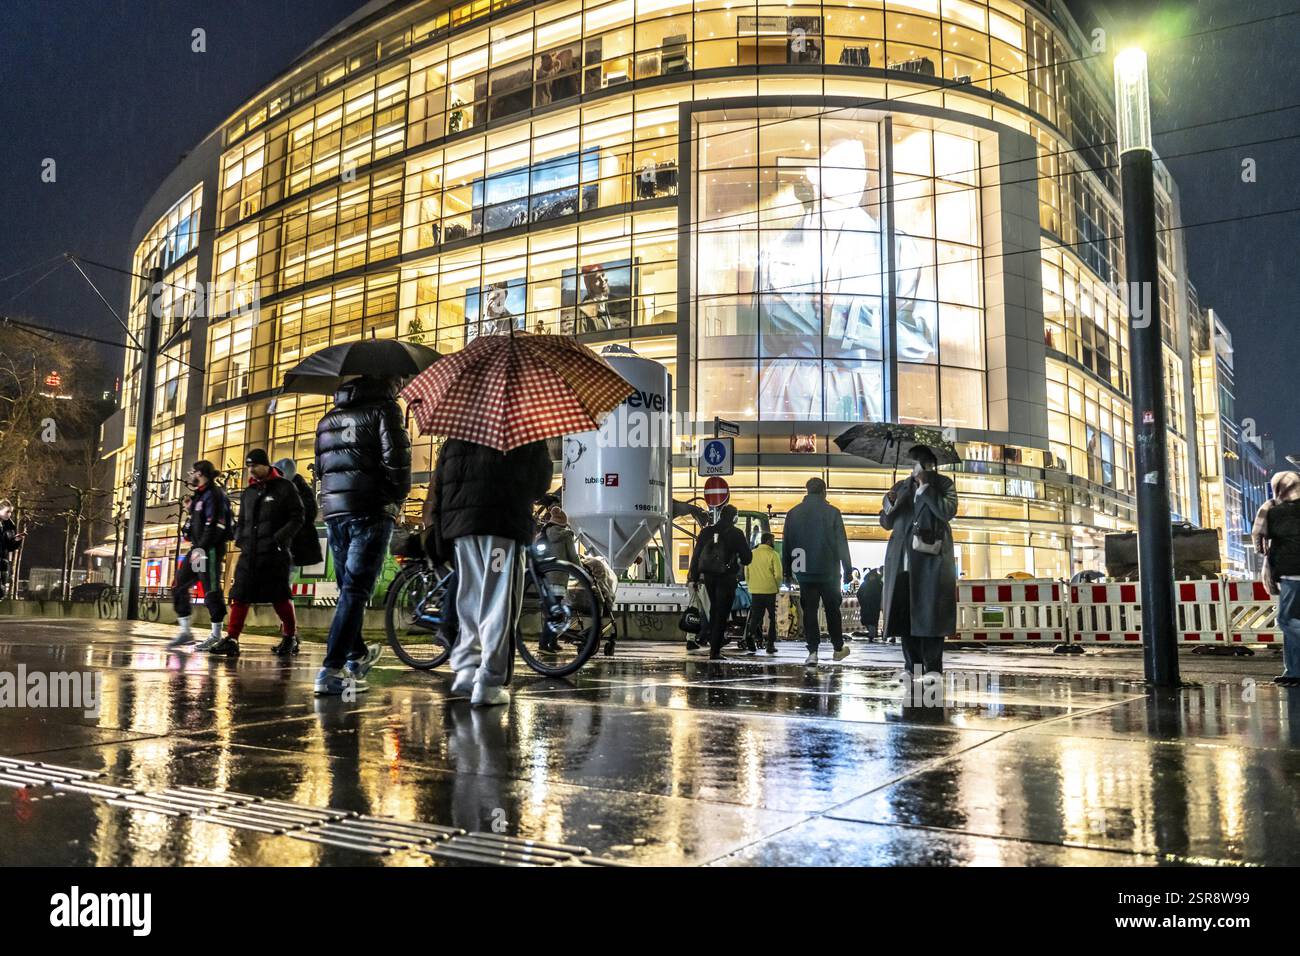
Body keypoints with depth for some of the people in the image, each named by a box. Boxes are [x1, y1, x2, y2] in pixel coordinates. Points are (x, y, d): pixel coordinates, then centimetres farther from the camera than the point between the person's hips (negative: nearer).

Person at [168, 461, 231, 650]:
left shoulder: (214, 495, -12)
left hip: (211, 549, -10)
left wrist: (201, 548, -23)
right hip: (198, 549, 10)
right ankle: (186, 631, 15)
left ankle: (216, 636, 0)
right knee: (179, 587, 9)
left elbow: (214, 526, -21)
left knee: (211, 591, -7)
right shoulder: (198, 496, 19)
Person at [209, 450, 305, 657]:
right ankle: (232, 639, 0)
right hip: (249, 552, 5)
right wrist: (239, 538, 7)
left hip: (275, 554, -5)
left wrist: (279, 539, -14)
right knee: (239, 594, -1)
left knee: (280, 596, -1)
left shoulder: (284, 487, 0)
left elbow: (297, 518, -4)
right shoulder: (248, 492, 18)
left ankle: (290, 636, 14)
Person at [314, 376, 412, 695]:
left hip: (333, 511, 7)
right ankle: (331, 670, -14)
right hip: (371, 511, -7)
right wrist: (398, 498, -1)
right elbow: (396, 459, -13)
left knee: (349, 587, 19)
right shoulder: (383, 409, -2)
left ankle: (357, 656, 32)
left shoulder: (327, 420, 19)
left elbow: (321, 467, 21)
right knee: (356, 590, -8)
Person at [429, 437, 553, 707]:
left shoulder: (454, 438, 20)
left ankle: (465, 670, 14)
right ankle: (488, 683, -7)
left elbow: (437, 487, 16)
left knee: (469, 599, 16)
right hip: (505, 525, -4)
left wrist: (437, 533, 15)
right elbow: (541, 482, 9)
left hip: (458, 523, 5)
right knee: (499, 603, -3)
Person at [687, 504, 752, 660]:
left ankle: (712, 640, 29)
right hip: (727, 578, -4)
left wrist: (693, 578, 9)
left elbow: (696, 556, 5)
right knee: (722, 614, 0)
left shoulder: (706, 531, 5)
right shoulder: (736, 533, -7)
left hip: (708, 576, 4)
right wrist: (740, 561, 19)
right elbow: (747, 557, -4)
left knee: (714, 609, 24)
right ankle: (715, 651, -3)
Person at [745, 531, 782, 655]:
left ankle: (749, 635, -18)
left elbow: (747, 574, 10)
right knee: (772, 618, 8)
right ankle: (770, 645, 6)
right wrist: (777, 586, 4)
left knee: (755, 616, 9)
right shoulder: (773, 554, -7)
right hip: (770, 591, -4)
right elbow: (778, 574, -12)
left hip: (755, 591, 4)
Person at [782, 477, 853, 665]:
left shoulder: (793, 513, 4)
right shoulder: (832, 512, -5)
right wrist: (848, 569, -1)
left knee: (809, 610, 3)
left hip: (805, 572, 2)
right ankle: (838, 648, 22)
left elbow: (786, 544, 7)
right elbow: (842, 543, -6)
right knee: (832, 609, 12)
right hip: (828, 571, -1)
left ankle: (812, 651, -4)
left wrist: (786, 570, 12)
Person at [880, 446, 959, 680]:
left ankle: (933, 666, -2)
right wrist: (890, 504, -3)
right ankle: (912, 666, 7)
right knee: (904, 613, 1)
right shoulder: (901, 487, 17)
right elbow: (886, 523, 17)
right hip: (903, 559, 4)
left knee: (930, 612, -5)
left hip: (931, 558, -4)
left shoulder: (943, 484, 8)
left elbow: (948, 511, -11)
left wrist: (925, 486, -8)